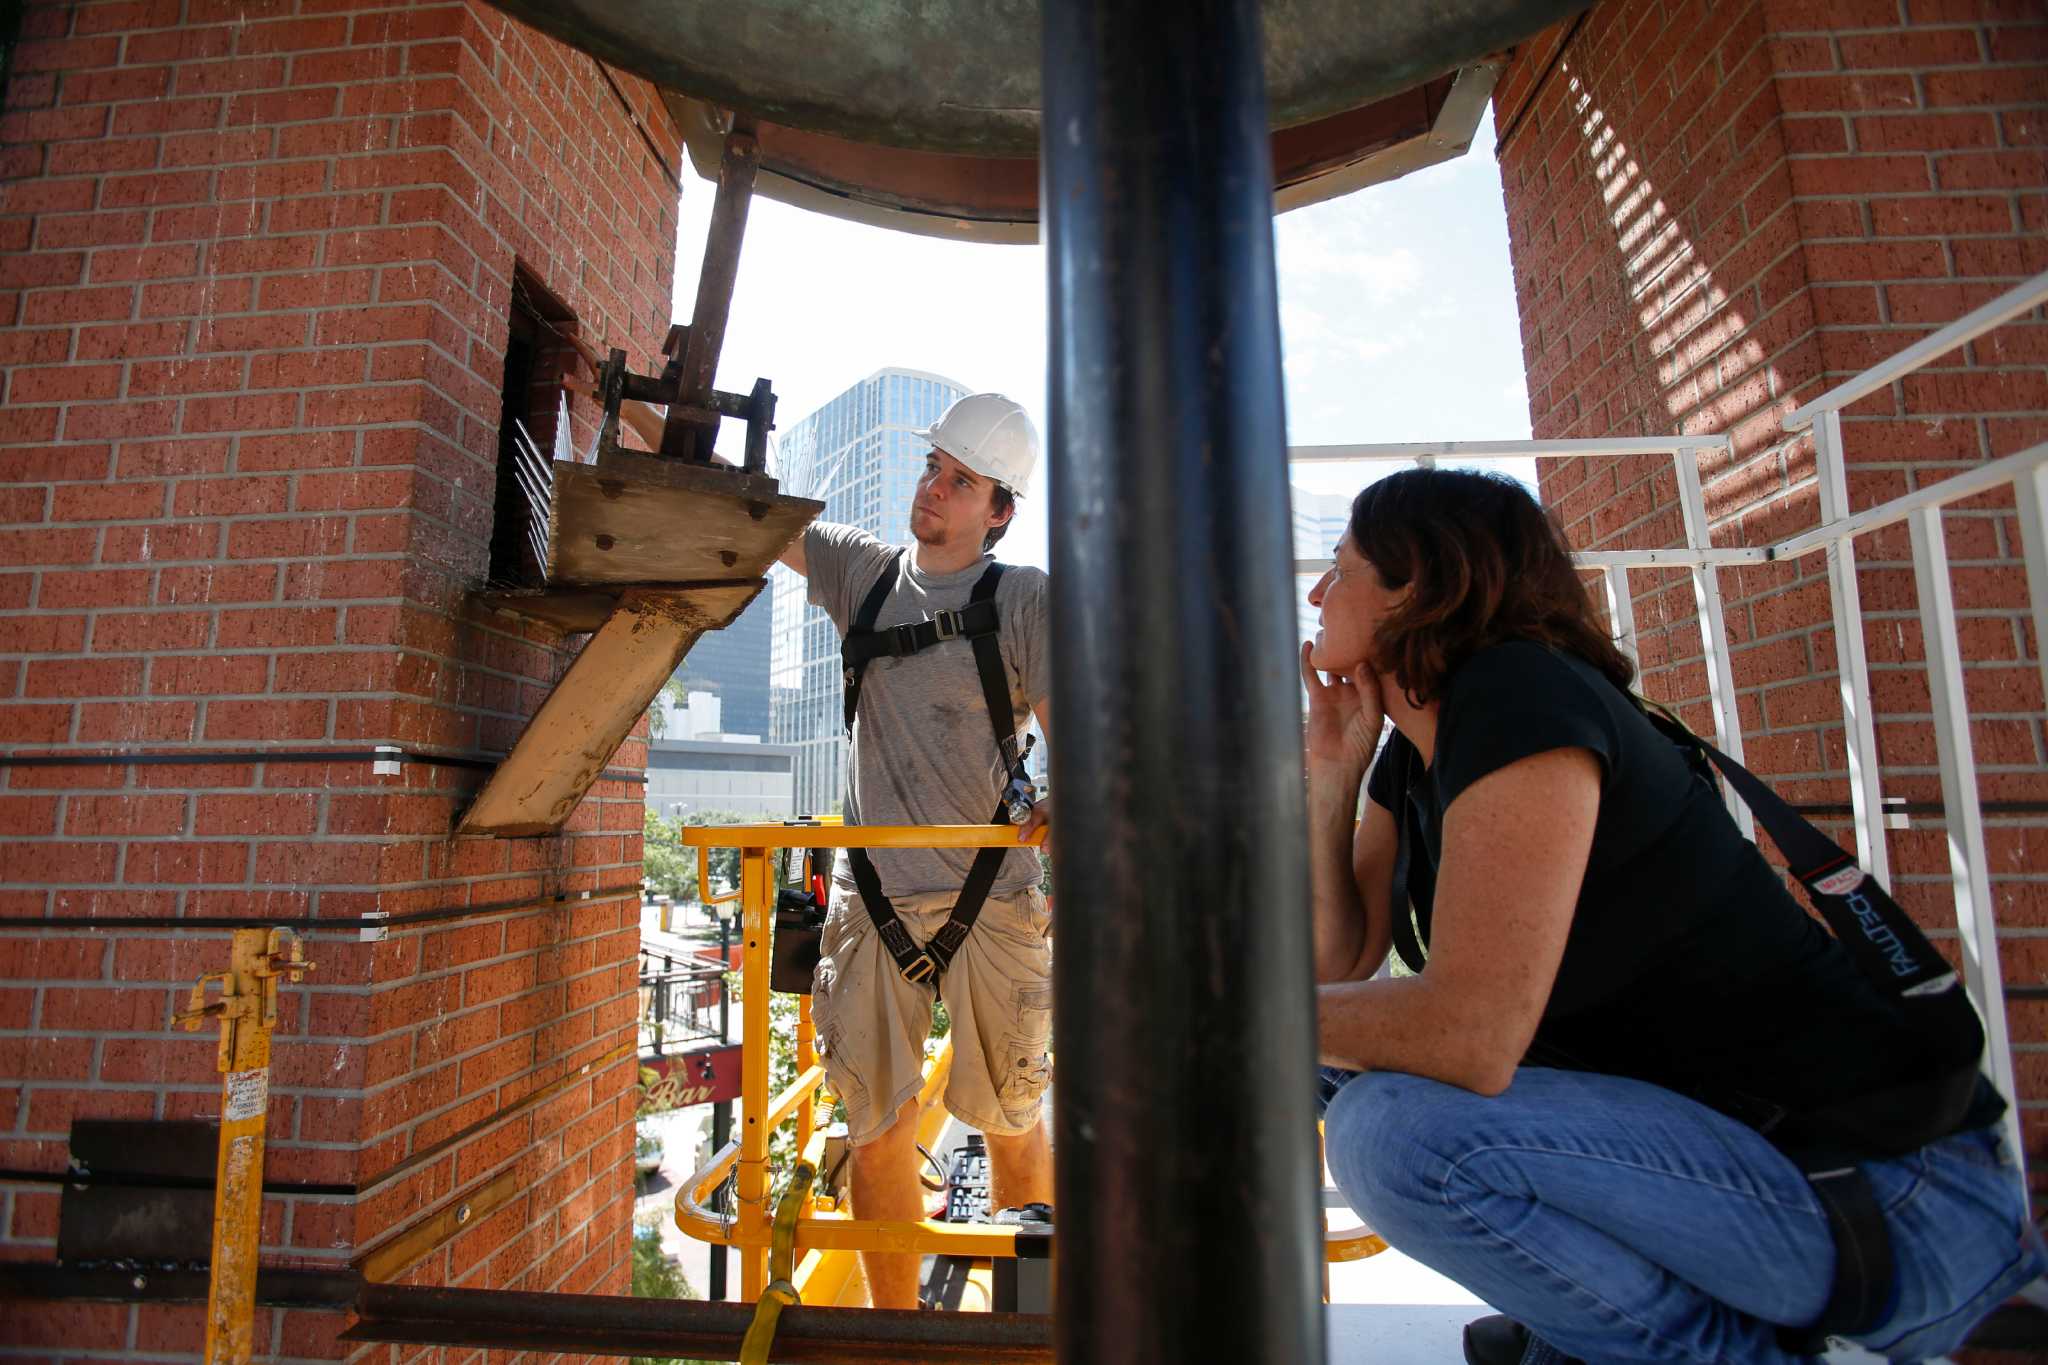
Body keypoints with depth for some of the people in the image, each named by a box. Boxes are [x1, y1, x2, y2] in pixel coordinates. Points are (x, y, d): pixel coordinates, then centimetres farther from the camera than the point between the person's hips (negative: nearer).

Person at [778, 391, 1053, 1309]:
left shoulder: (1025, 597, 1)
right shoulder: (863, 571, 12)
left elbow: (1066, 724, -6)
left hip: (989, 896, -2)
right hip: (872, 897, 3)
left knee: (1012, 1122, 9)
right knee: (877, 1129, 9)